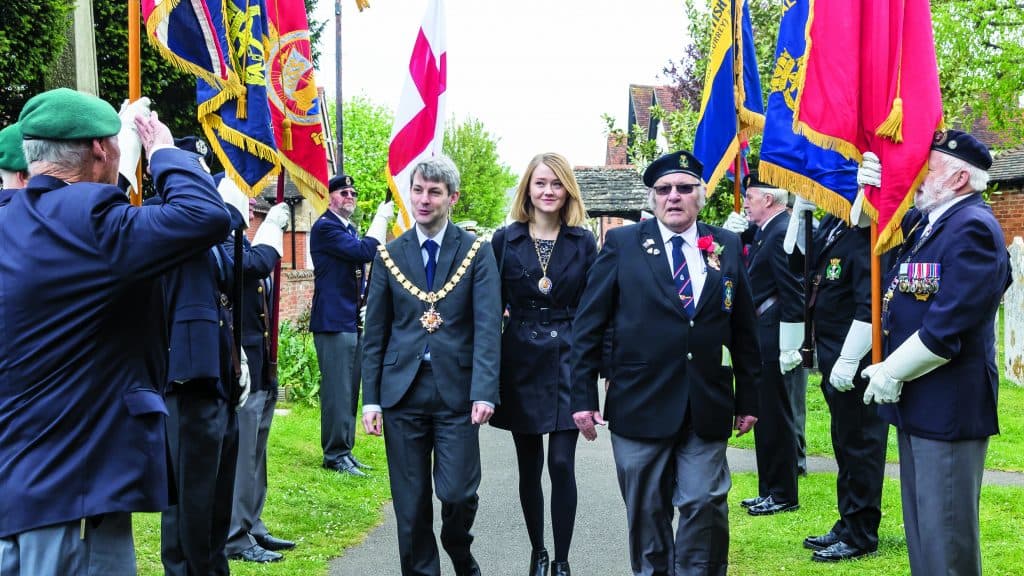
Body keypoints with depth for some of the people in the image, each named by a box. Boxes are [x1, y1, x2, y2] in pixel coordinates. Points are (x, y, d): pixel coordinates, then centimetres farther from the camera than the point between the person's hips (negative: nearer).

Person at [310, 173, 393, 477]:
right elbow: (365, 251, -22)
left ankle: (345, 451, 20)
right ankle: (335, 455, -1)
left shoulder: (350, 229, 18)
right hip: (334, 321, -9)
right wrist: (381, 216, -13)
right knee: (337, 391, -7)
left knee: (350, 391, 13)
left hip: (353, 321, 9)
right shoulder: (325, 227, -11)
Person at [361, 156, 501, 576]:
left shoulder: (477, 252, 1)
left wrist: (484, 392, -18)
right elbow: (375, 332, 7)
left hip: (456, 390, -2)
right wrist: (371, 399, 1)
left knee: (458, 492, -3)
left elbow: (488, 327, -7)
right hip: (402, 392, 2)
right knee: (410, 502, 5)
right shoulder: (389, 255, 7)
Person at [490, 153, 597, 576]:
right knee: (529, 466, 9)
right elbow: (492, 307, 4)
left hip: (566, 361, -1)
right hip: (521, 362, 1)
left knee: (562, 464, -5)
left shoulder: (583, 242, 1)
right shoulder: (505, 240, 2)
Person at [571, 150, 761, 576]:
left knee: (705, 507, -2)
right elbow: (587, 327, 0)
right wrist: (584, 397, -4)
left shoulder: (727, 247, 7)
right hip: (640, 407, -1)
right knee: (647, 513, 8)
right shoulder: (623, 244, 1)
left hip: (707, 408, 1)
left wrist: (748, 399, 9)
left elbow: (744, 329, 10)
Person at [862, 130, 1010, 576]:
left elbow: (950, 324, -25)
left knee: (946, 537, -2)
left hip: (949, 405, -10)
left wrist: (892, 372, -16)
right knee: (921, 527, 18)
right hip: (916, 402, 10)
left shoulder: (972, 227, -17)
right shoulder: (922, 222, 11)